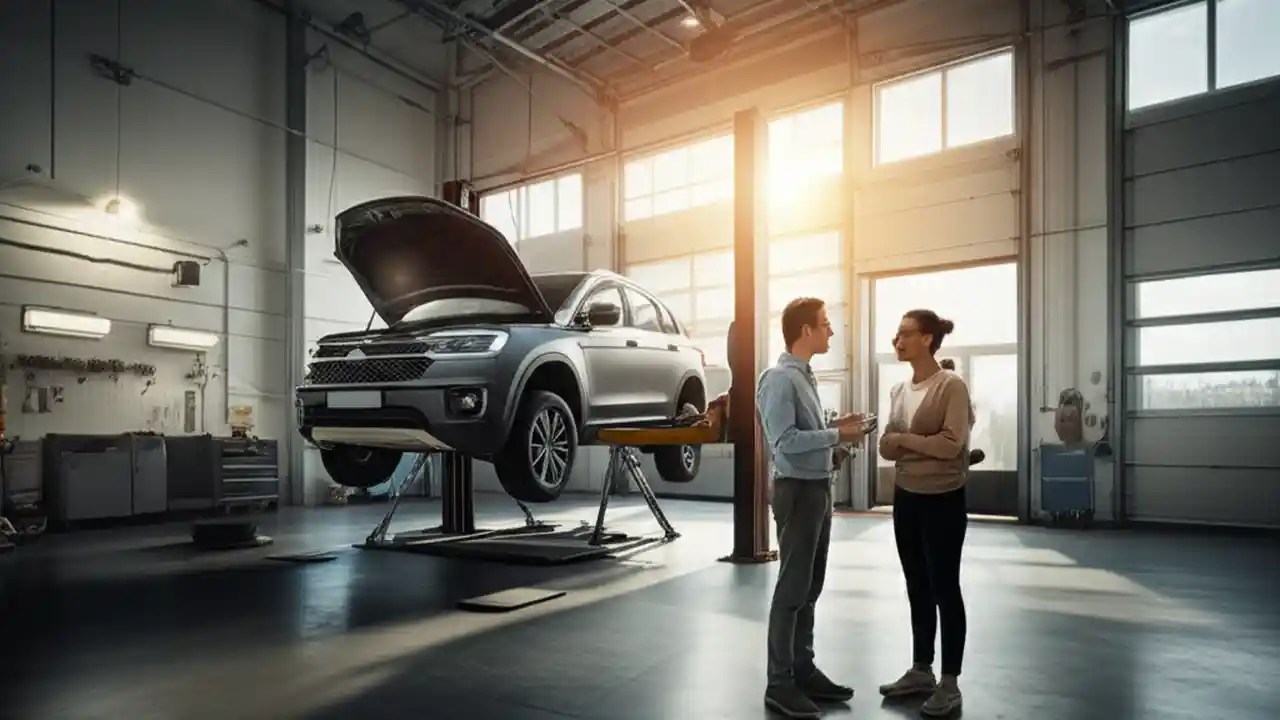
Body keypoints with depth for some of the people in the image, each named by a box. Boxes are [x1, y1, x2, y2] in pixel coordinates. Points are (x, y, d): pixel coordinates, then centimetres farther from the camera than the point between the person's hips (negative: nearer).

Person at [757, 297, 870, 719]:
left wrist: (836, 427, 2)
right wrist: (836, 435, -18)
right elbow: (785, 440, -24)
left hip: (818, 489, 9)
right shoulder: (780, 378, -16)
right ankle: (780, 683, 9)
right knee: (792, 589, -2)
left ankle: (804, 670, 27)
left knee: (809, 588, 15)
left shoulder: (805, 377, 13)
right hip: (798, 491, -9)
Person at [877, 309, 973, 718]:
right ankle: (921, 671, 28)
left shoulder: (951, 385, -12)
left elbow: (951, 443, -20)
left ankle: (950, 683, 15)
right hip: (906, 497, 7)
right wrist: (893, 441, -14)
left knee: (944, 589, 3)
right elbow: (886, 447, 7)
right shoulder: (899, 390, 9)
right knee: (918, 588, 15)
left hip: (942, 500, -7)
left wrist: (904, 439, -10)